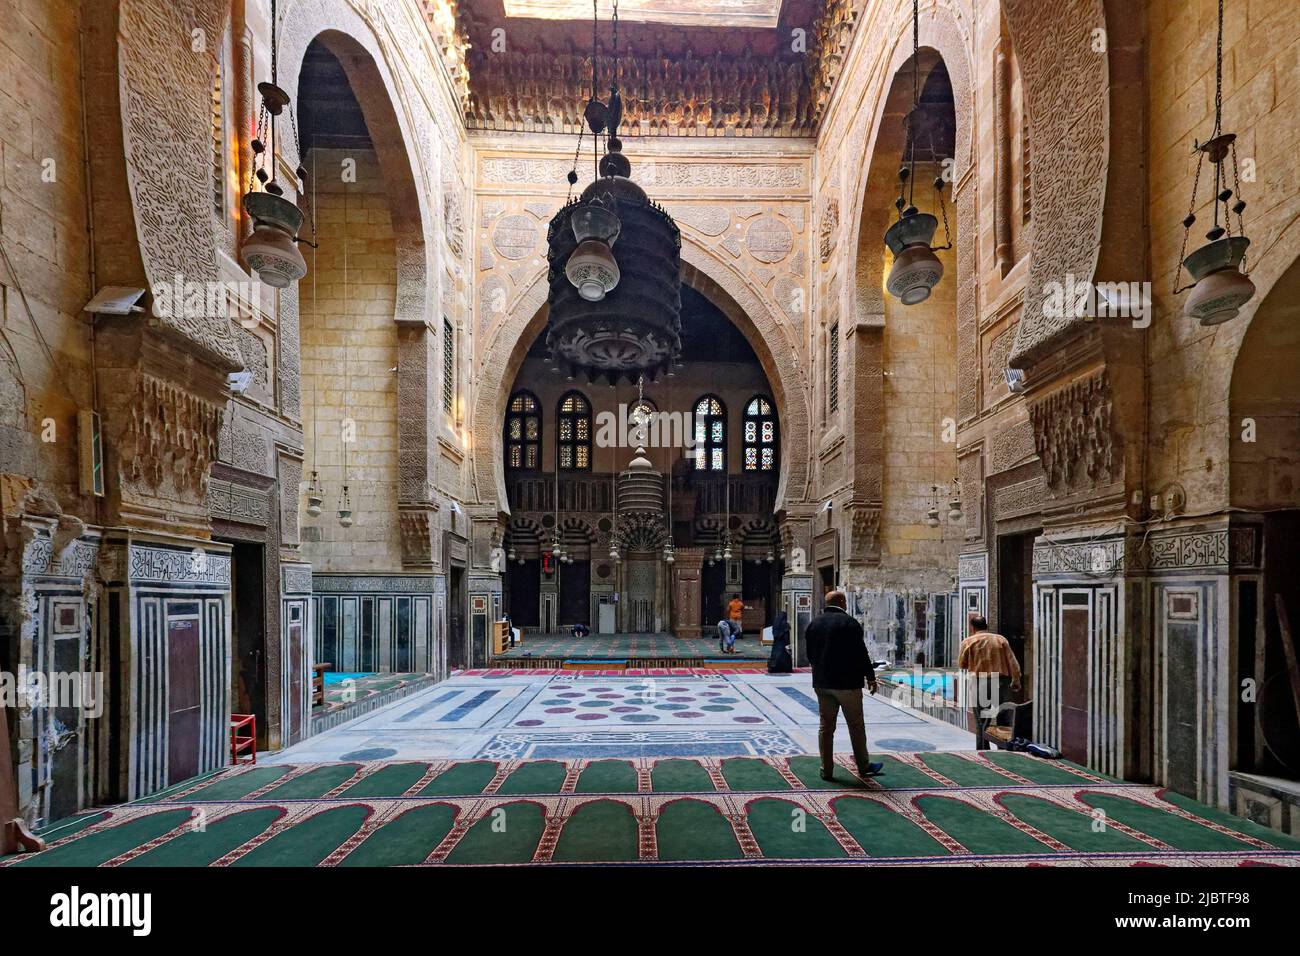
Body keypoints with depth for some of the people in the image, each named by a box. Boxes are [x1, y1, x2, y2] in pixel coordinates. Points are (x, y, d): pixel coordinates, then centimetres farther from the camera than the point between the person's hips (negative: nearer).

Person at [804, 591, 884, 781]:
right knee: (856, 726, 9)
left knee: (826, 726, 9)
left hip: (821, 683, 5)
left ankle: (826, 770, 12)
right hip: (847, 683, -5)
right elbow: (861, 653, -12)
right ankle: (864, 766, 21)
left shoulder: (814, 623, 7)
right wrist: (870, 677, -2)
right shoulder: (850, 623, -12)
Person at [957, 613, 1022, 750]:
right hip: (1001, 682, 2)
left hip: (979, 683, -2)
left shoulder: (968, 642, 0)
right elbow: (1013, 662, 1)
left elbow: (962, 664, 6)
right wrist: (1016, 681, 6)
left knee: (981, 722, 4)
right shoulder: (1000, 639, 5)